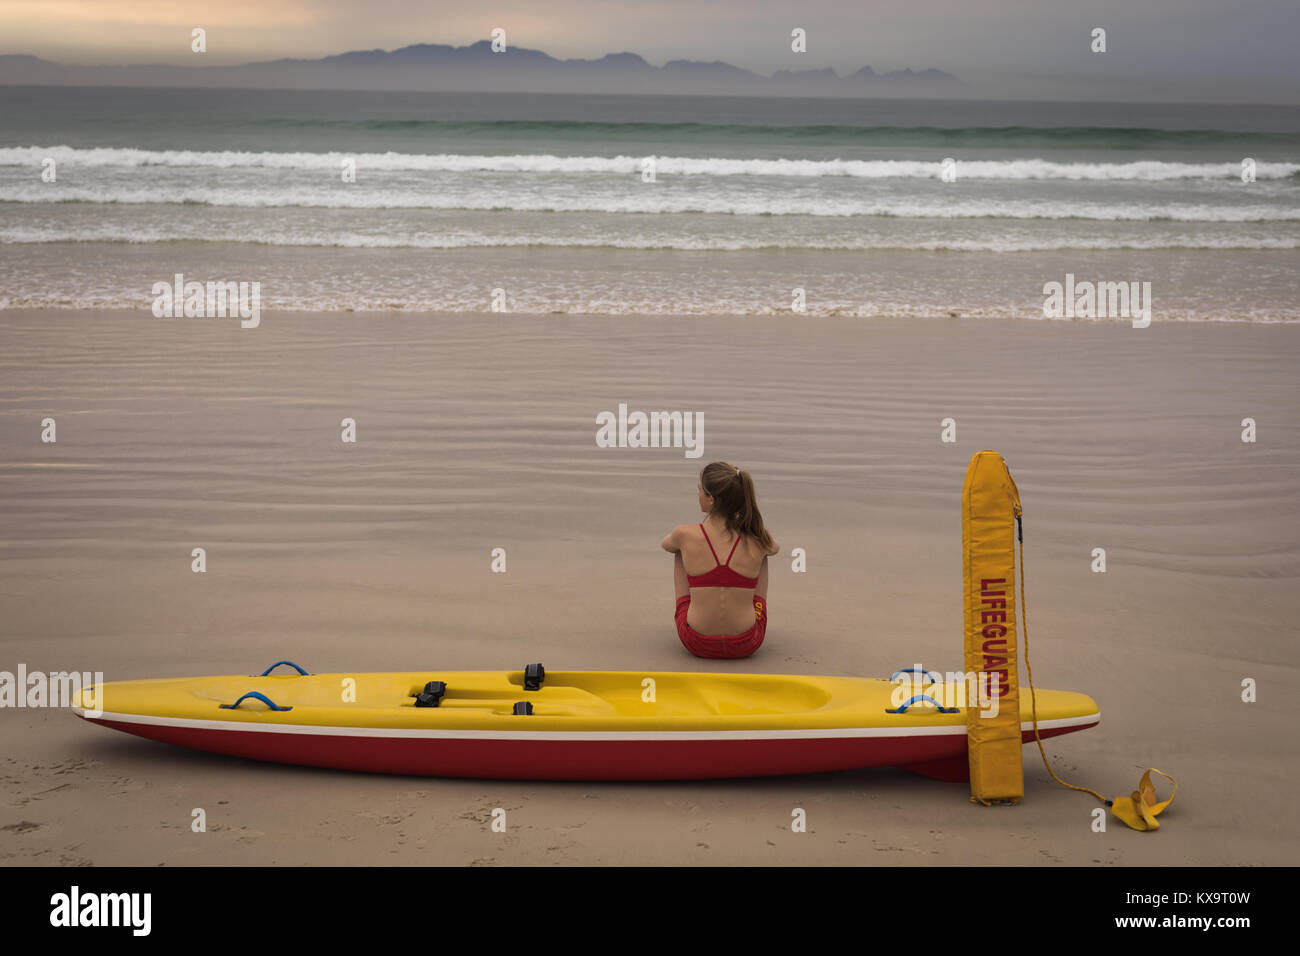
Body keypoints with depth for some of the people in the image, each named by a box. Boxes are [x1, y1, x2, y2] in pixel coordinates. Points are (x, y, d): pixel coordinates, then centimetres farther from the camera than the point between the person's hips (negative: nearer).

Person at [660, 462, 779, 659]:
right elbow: (773, 548, 17)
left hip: (697, 643, -1)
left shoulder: (685, 536, -14)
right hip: (746, 645, 1)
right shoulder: (756, 541, -10)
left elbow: (666, 545, 13)